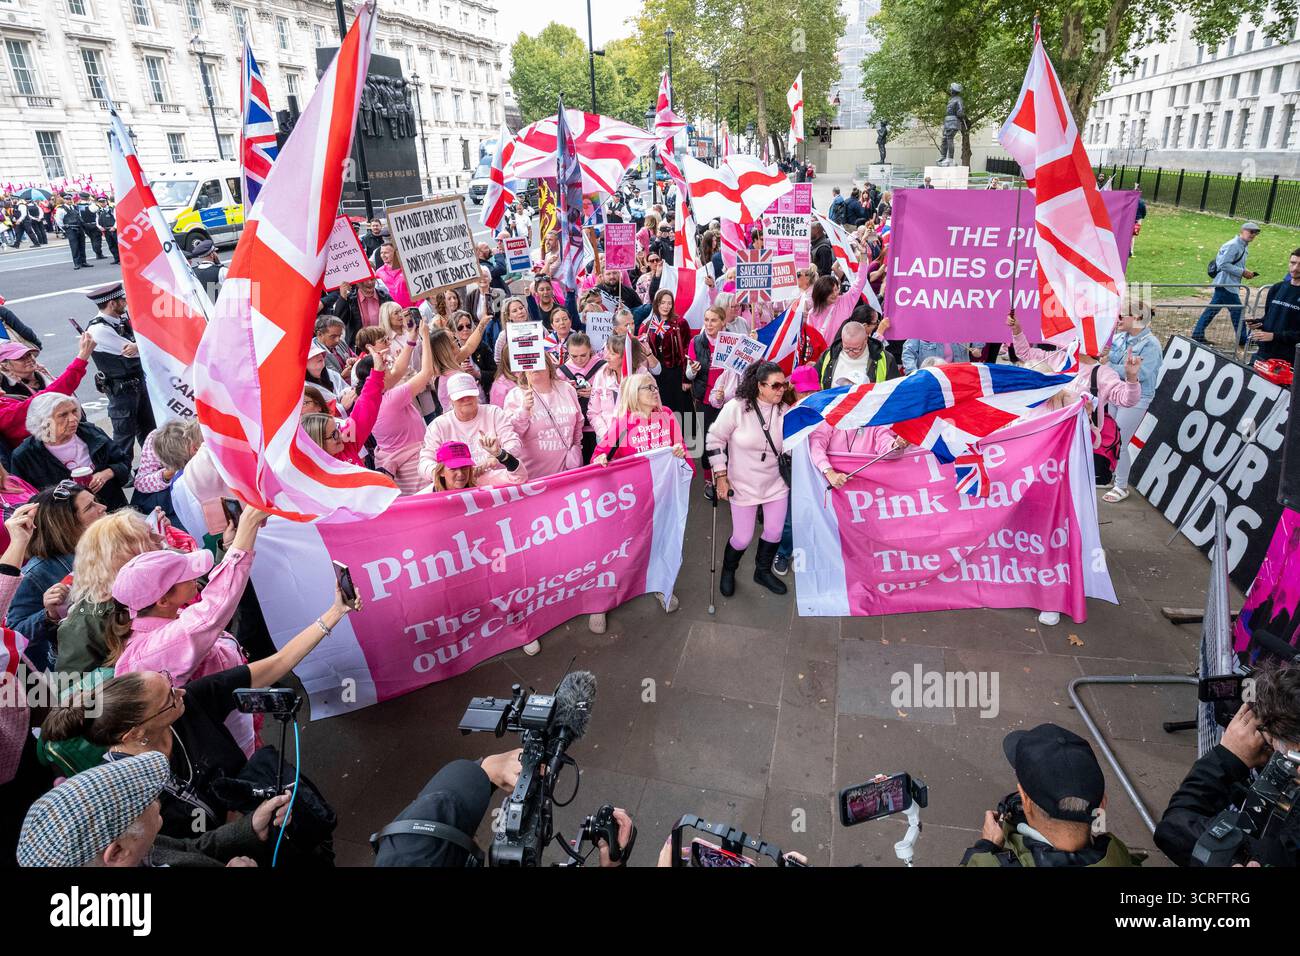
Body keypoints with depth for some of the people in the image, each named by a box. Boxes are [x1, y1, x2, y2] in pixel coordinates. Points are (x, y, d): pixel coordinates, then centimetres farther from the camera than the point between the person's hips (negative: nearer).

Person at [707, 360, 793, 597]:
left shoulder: (784, 410, -8)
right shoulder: (736, 408, -19)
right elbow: (714, 440, -10)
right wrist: (721, 477, -9)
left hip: (775, 483, 4)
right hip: (744, 485, -4)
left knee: (774, 532, 12)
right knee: (742, 538, 3)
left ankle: (763, 571, 41)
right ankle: (728, 572, 35)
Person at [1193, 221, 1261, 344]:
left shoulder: (1244, 246, 15)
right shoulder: (1233, 245, -16)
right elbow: (1224, 265, -21)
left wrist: (1246, 272, 7)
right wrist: (1243, 272, -18)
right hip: (1226, 284, -10)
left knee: (1212, 309, 10)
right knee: (1237, 310, -1)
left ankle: (1198, 335, 13)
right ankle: (1242, 338, 10)